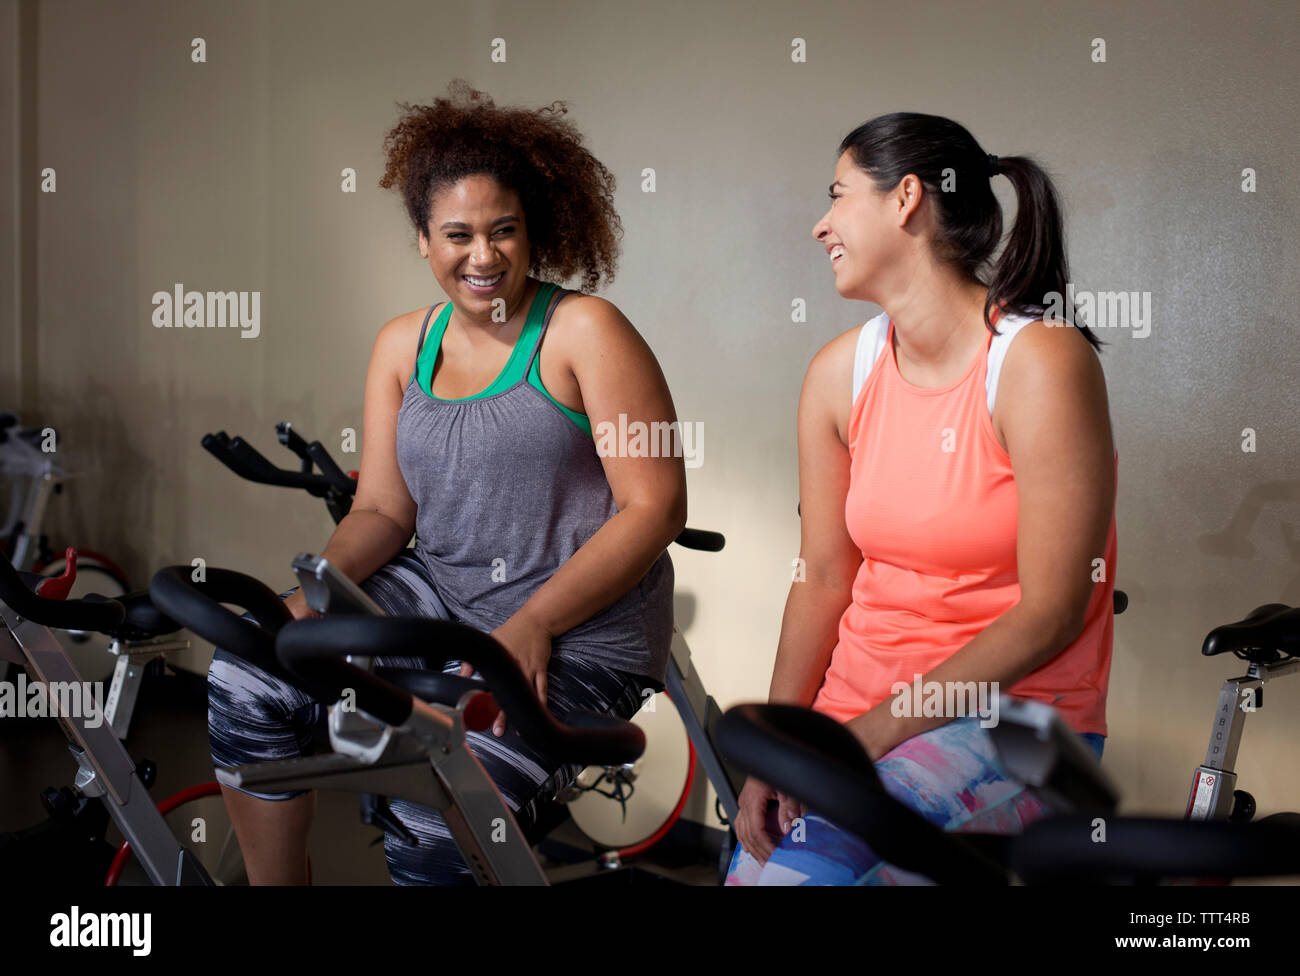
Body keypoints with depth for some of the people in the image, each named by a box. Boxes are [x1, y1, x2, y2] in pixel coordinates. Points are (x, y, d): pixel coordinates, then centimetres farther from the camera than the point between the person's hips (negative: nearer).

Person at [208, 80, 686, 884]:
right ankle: (275, 882, 8)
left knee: (431, 822, -25)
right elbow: (382, 508, 11)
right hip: (437, 593, 6)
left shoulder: (583, 331, -8)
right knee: (246, 681, -10)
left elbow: (655, 504, -13)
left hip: (579, 633, -6)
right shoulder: (405, 345, 10)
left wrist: (532, 623, -20)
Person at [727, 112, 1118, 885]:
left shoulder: (1041, 360, -13)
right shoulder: (840, 371, 5)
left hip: (1011, 713, -5)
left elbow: (1050, 614, -15)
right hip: (858, 710, 6)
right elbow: (824, 575, 6)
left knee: (801, 863, -28)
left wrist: (874, 732, -15)